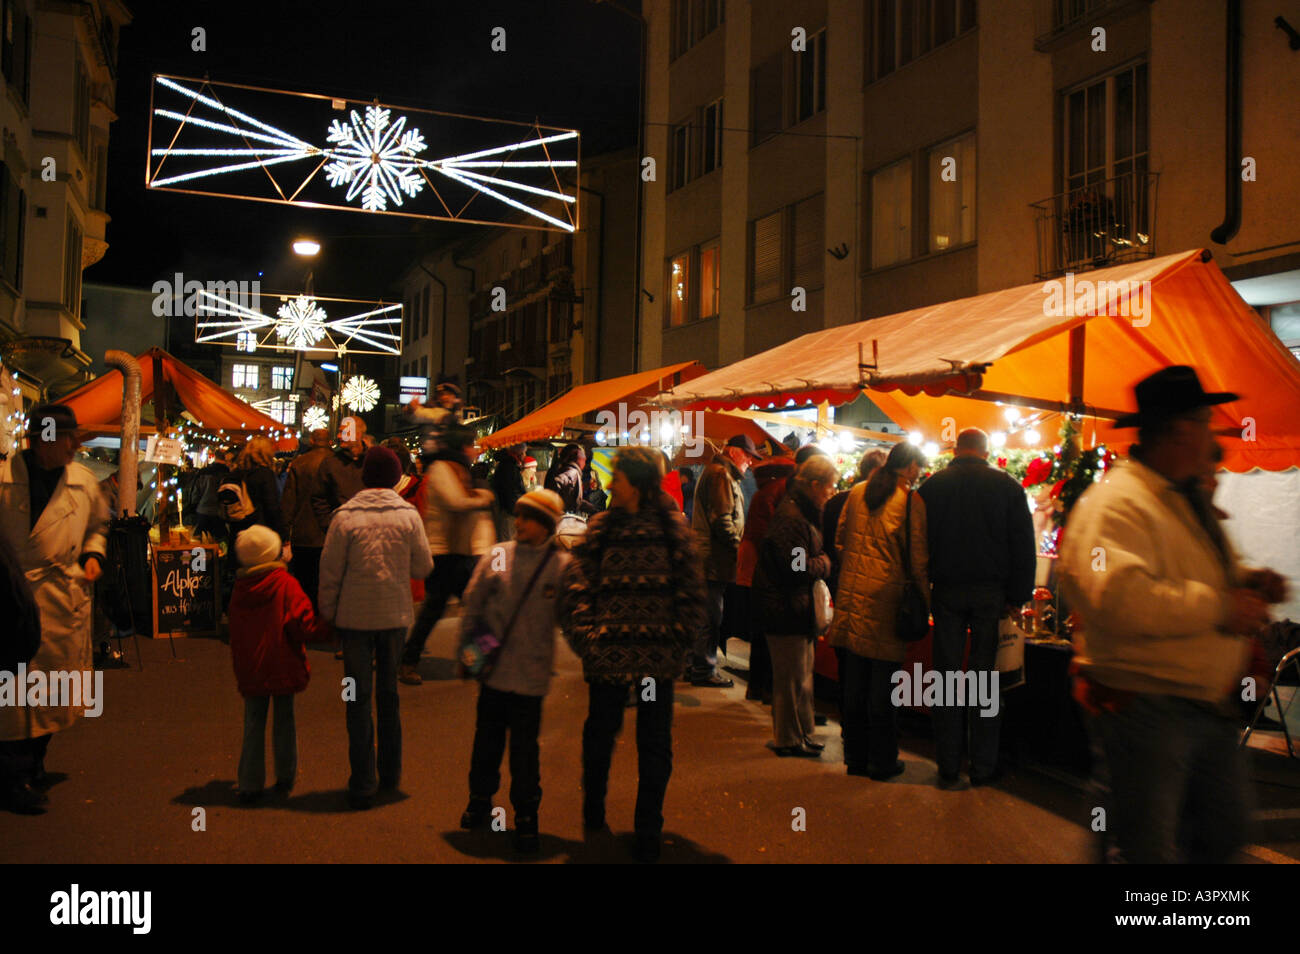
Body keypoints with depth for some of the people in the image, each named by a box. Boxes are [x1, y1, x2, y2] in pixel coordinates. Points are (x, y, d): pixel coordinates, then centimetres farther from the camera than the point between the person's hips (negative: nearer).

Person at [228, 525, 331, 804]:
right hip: (283, 667, -3)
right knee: (284, 720, 13)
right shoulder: (286, 584, -13)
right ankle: (285, 778, 22)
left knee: (254, 724, 10)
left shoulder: (239, 589, 0)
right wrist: (328, 630, -1)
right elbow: (304, 626, -17)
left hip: (249, 671, 3)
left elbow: (235, 632, 10)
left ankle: (250, 784, 11)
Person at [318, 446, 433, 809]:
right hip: (395, 615, 2)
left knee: (359, 700, 6)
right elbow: (423, 567, -1)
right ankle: (390, 775, 26)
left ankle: (363, 783, 6)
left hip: (356, 616, -2)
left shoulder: (345, 516, -10)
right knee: (389, 694, 17)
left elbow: (330, 572, -6)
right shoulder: (408, 514, -6)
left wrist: (327, 613, 6)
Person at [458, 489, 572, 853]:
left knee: (525, 747, 5)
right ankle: (480, 800, 36)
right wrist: (466, 650, 7)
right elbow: (472, 605, 7)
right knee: (487, 738, 17)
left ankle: (526, 816, 21)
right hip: (492, 669, 3)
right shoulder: (497, 557, -1)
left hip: (531, 674, -2)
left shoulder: (561, 565, -7)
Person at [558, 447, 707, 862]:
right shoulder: (600, 528, 2)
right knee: (600, 734, 15)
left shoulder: (673, 529, -1)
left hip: (658, 657, -1)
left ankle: (648, 835, 23)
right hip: (607, 654, 1)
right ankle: (593, 816, 39)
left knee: (654, 745, 7)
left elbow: (692, 593, 2)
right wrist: (587, 639, -12)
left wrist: (677, 643, -6)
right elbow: (576, 588, -1)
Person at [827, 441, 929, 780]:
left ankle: (855, 757, 21)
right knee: (883, 686, 3)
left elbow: (840, 539, 13)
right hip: (887, 601, -5)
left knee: (855, 684, 12)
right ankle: (882, 761, 13)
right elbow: (918, 557, -9)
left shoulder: (857, 493, 7)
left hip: (854, 596, 5)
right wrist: (923, 599, 1)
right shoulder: (911, 501, -9)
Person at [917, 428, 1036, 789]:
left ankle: (948, 768, 8)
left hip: (947, 591, 1)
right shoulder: (1007, 485, 1)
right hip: (991, 593, 0)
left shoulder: (931, 486, 3)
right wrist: (1018, 596, 3)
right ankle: (983, 766, 10)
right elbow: (1024, 546, 0)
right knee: (985, 677, 5)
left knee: (947, 676, 5)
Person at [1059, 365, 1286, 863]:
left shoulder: (1189, 501, 15)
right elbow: (1116, 595, -34)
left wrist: (1246, 581, 7)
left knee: (1226, 831, 20)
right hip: (1147, 706, -9)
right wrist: (1220, 607, -25)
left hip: (1209, 706, 9)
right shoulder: (1115, 503, -19)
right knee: (1149, 848, 4)